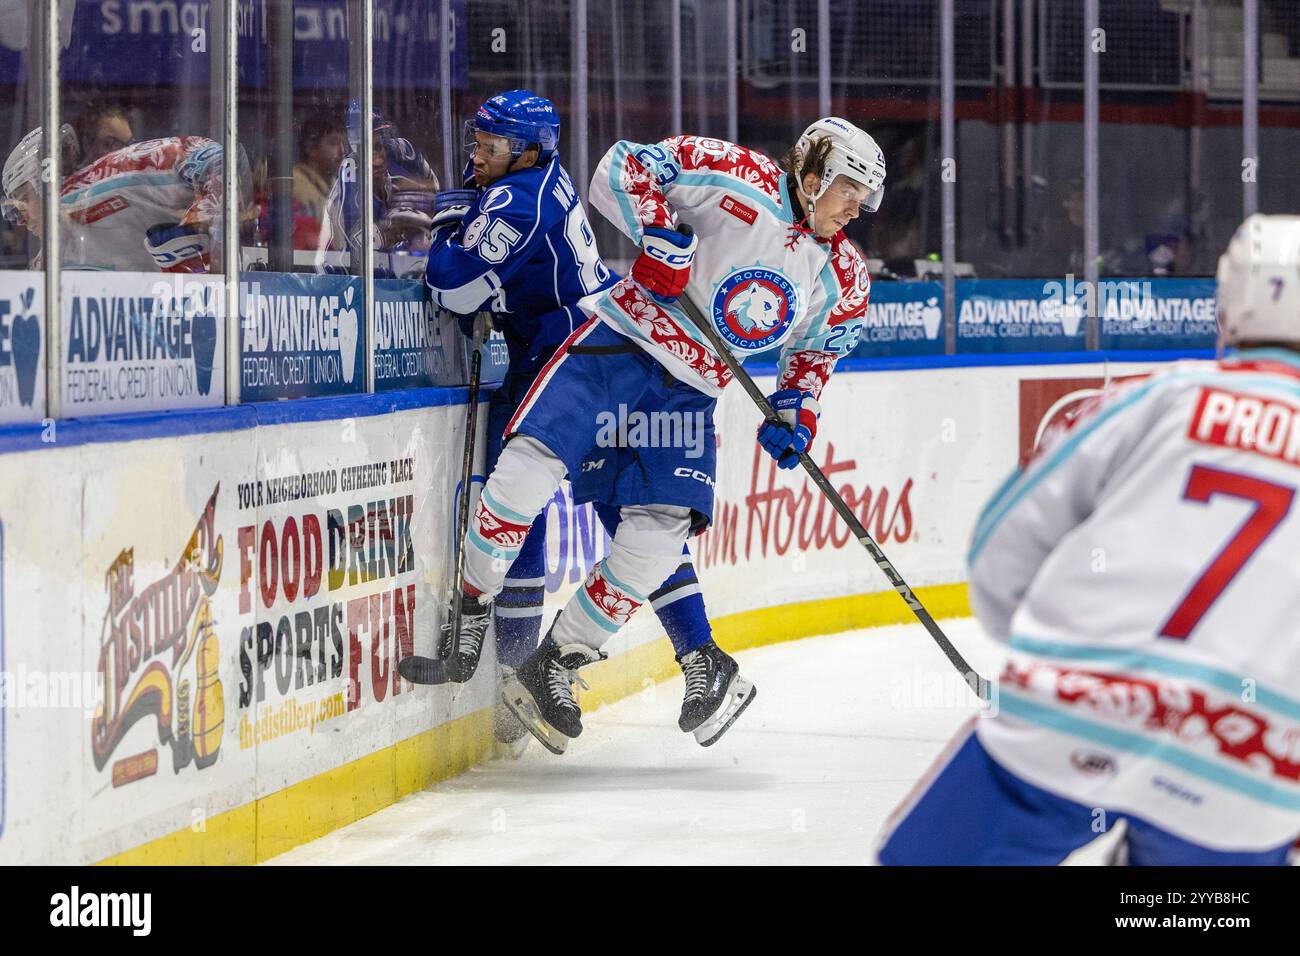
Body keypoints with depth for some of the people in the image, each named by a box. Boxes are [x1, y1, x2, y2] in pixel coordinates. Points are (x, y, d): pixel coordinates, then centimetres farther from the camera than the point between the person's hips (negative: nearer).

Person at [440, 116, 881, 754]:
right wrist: (659, 233, -23)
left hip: (687, 396, 5)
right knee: (531, 464, -22)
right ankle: (466, 613, -5)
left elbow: (816, 349, 23)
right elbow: (623, 169, -10)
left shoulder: (844, 282, 6)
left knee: (657, 538, -11)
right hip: (618, 342, -5)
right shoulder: (741, 181, -11)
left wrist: (795, 411, 6)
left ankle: (555, 666, 1)